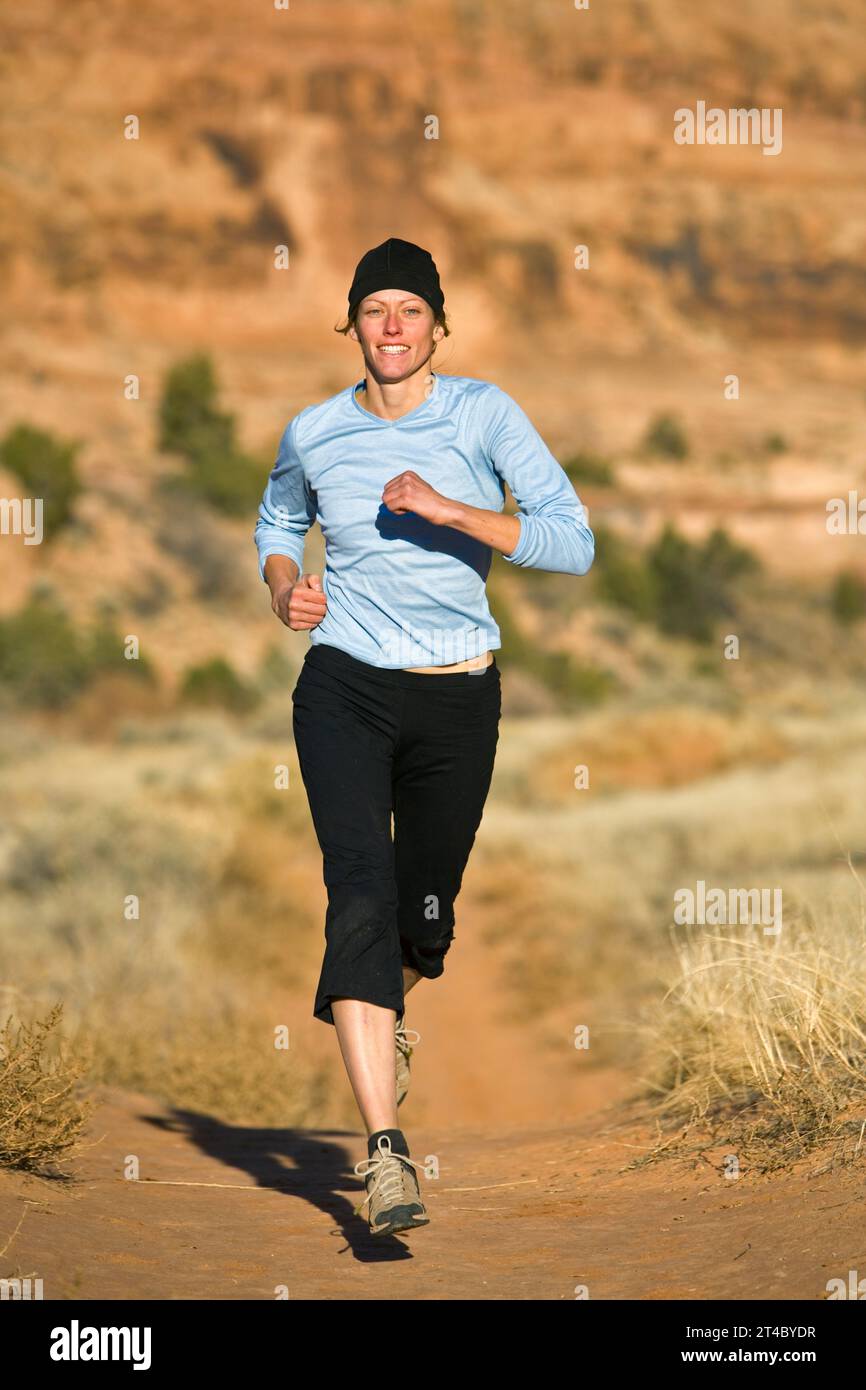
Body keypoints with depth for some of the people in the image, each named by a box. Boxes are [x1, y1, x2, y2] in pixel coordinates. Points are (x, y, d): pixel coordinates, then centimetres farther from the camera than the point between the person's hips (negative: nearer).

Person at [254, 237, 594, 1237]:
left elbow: (573, 543, -10)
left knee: (427, 912, 11)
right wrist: (283, 587, 3)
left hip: (457, 699, 1)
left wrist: (452, 509, -20)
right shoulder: (313, 434, 3)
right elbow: (277, 520, 25)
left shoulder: (485, 415, -3)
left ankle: (385, 1015, 51)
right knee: (362, 895, -19)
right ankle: (386, 1152, -24)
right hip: (344, 687, 0)